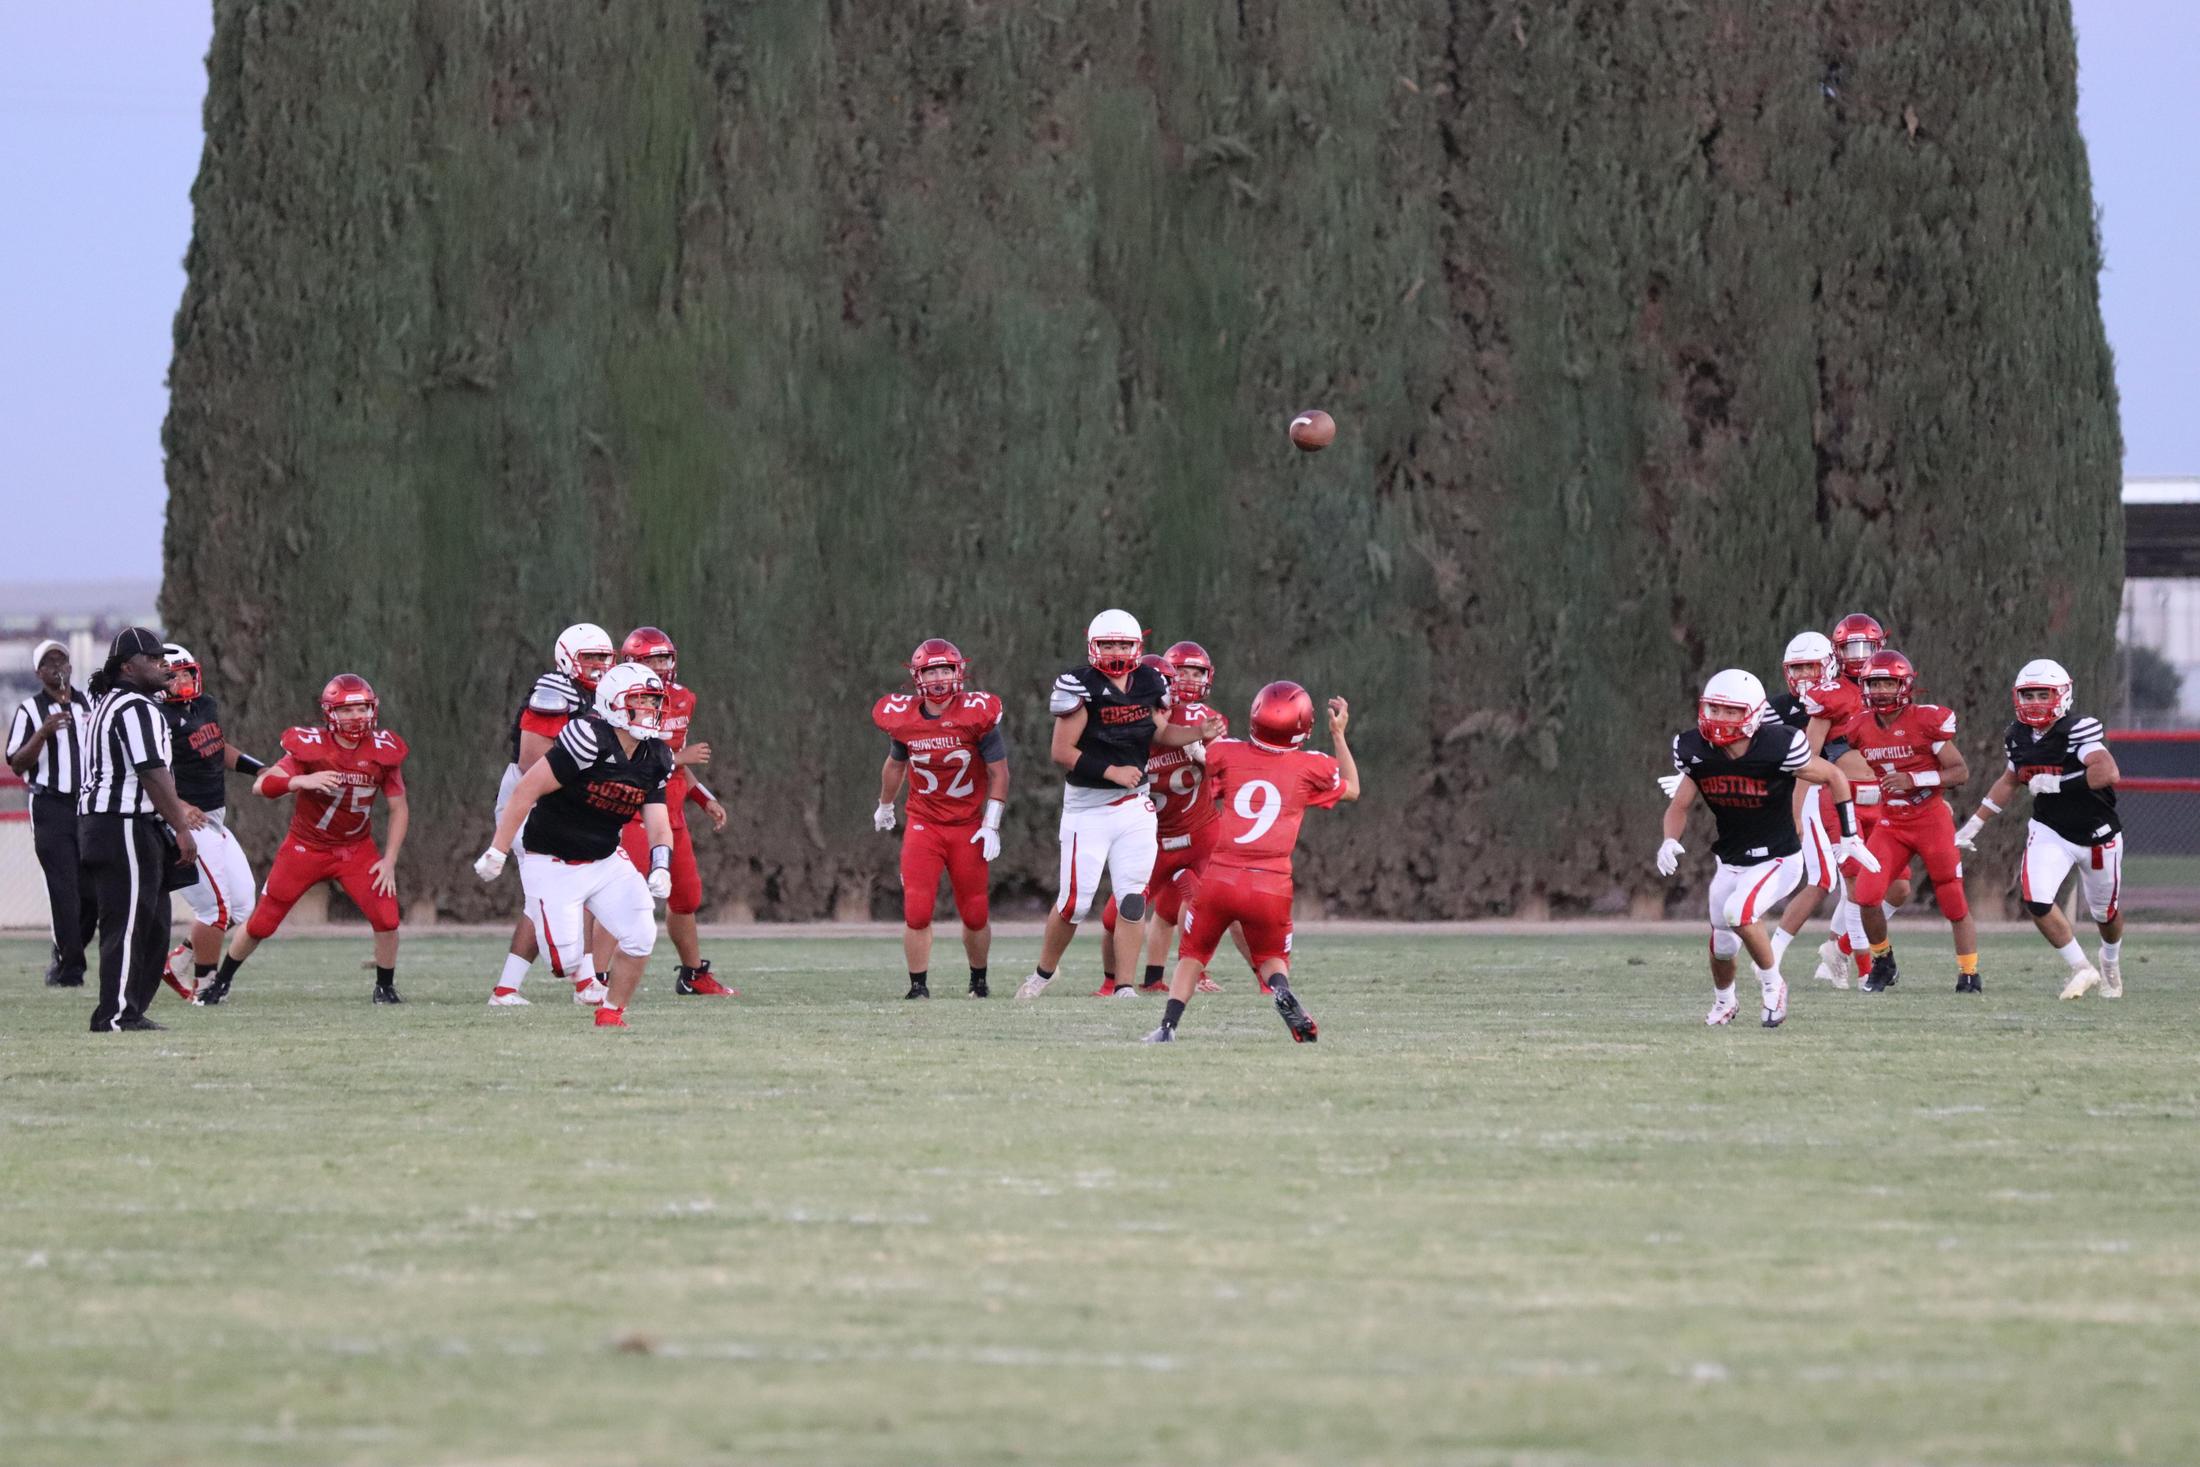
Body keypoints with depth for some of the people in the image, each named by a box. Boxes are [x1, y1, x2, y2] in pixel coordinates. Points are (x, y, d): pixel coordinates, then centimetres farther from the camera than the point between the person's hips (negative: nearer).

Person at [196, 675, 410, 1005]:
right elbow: (261, 786, -25)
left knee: (386, 919, -15)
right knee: (261, 924, 3)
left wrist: (389, 860, -6)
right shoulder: (310, 746, -19)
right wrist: (303, 781, -42)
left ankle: (385, 987, 8)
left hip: (356, 850, 2)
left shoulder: (382, 751, -11)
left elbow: (399, 808, 0)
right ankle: (220, 982, 24)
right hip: (305, 849, -2)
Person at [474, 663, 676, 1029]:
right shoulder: (589, 741, -24)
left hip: (604, 861, 6)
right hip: (552, 864, -6)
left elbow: (658, 824, 0)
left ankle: (611, 1013, 8)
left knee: (641, 937, -12)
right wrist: (496, 852, -23)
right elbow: (527, 790, -23)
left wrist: (660, 868, -21)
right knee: (565, 961, -13)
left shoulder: (655, 759, -1)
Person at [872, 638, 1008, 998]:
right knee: (916, 911, -12)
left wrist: (991, 826, -11)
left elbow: (999, 772, -6)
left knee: (975, 914, 6)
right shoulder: (902, 718, -4)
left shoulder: (977, 714, -13)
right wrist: (885, 806, 31)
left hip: (968, 828, -1)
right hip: (923, 825, 1)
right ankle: (918, 986, -1)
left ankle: (978, 980, 28)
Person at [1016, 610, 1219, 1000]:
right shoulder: (1081, 686, -14)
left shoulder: (1148, 683, 4)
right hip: (1087, 807, -4)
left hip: (1134, 806, 4)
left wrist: (1200, 733, 2)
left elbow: (1159, 734, 19)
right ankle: (1044, 972, 23)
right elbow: (1062, 752, -15)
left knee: (1132, 901, -1)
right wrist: (1111, 772, -19)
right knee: (1075, 901, -1)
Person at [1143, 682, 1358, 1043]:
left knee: (1193, 953, 19)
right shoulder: (1311, 767, 0)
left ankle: (1168, 1025, 4)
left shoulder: (1226, 754, -1)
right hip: (1270, 886, 0)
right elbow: (1351, 790, 21)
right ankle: (1281, 990, -13)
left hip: (1220, 878, 0)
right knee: (1271, 958, 20)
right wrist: (1339, 735, 29)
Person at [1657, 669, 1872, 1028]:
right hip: (1730, 862, 5)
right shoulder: (1698, 753, -10)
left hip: (1777, 860, -5)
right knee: (1722, 945, 12)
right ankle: (1724, 1001, 46)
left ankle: (1773, 985, -6)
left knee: (1738, 912, -30)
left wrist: (1849, 837, -5)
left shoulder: (1778, 749, -23)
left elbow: (1835, 778, -7)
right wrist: (1669, 841, -17)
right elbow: (1679, 805, 4)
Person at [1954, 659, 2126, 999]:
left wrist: (2056, 783, -34)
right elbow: (2009, 781, 16)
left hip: (2097, 835, -4)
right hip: (2050, 831, 4)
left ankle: (2111, 960, 49)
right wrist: (1974, 824, 17)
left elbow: (2109, 773, -38)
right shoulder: (2018, 737, -3)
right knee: (2035, 899, -18)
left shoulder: (2079, 731, -24)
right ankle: (2082, 969, -1)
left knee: (2105, 911, 15)